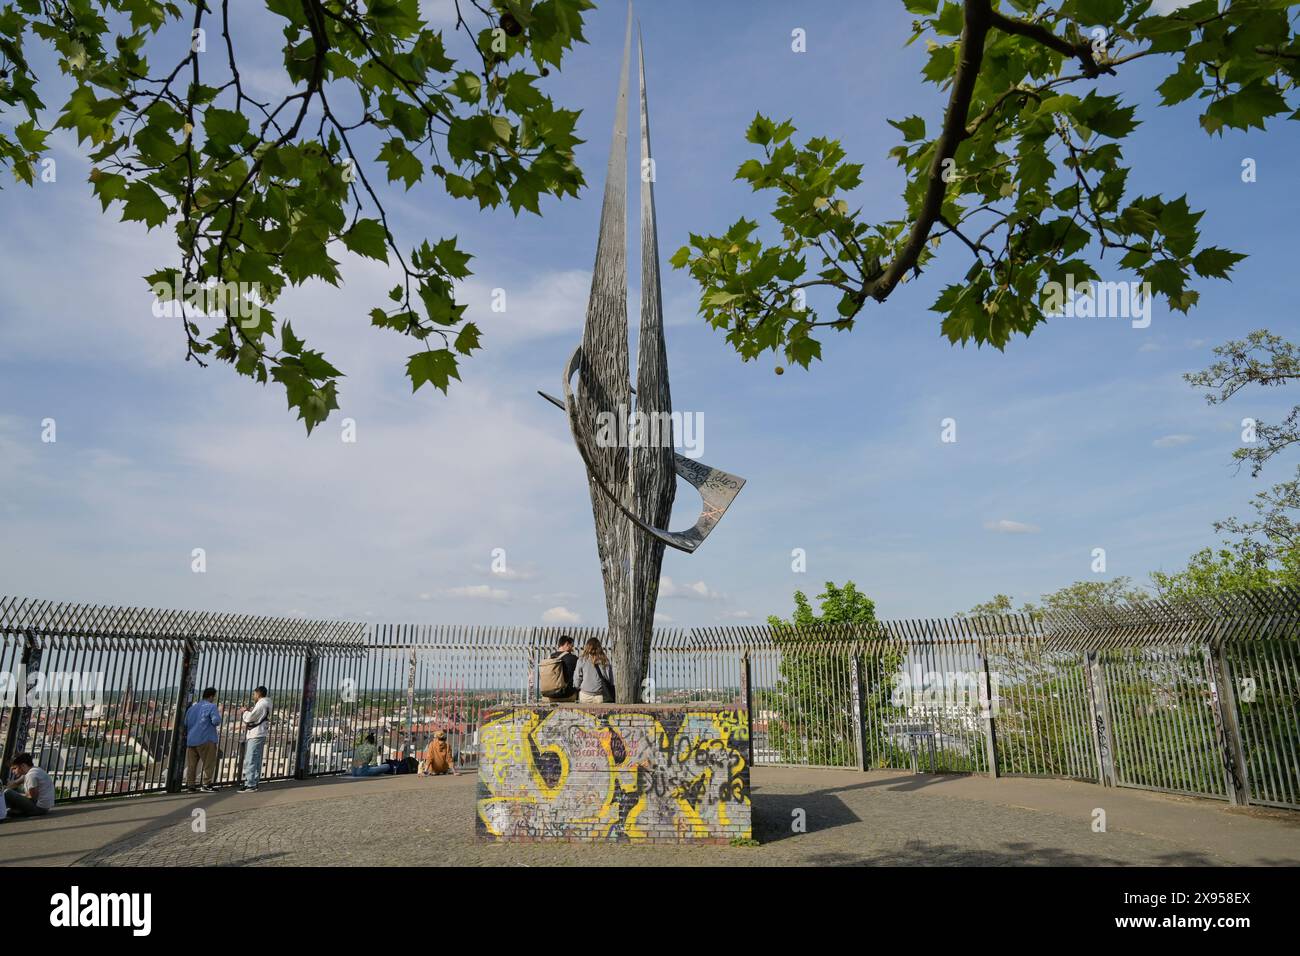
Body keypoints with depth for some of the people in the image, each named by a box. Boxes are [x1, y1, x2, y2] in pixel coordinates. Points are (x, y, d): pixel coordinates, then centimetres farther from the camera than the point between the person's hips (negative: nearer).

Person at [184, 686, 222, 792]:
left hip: (191, 740, 7)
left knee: (191, 764, 10)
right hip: (205, 740, -7)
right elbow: (216, 721, -16)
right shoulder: (211, 706, -6)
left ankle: (190, 785, 11)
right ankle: (206, 784, 0)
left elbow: (185, 723, 22)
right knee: (209, 763, 1)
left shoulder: (192, 707, 16)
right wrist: (219, 715, 4)